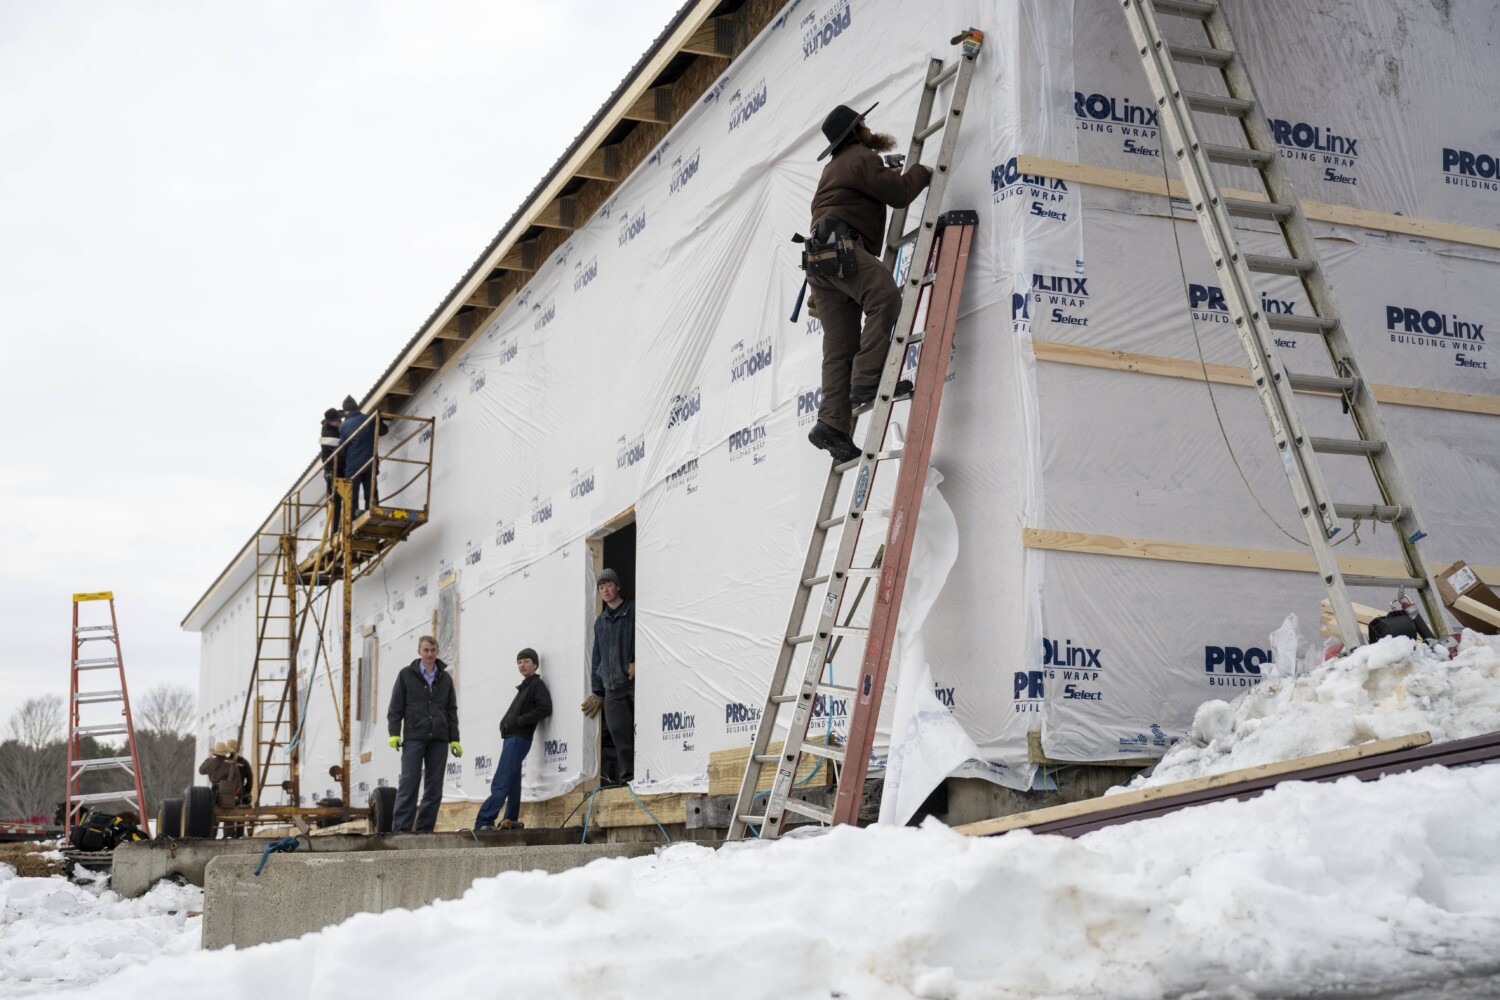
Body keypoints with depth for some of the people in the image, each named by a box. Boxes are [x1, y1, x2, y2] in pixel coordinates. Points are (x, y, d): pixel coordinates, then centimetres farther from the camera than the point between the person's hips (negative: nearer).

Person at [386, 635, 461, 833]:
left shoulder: (445, 678, 14)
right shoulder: (406, 674, 6)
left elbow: (452, 711, 14)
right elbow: (396, 707, 4)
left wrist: (454, 739, 8)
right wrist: (394, 733, -7)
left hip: (439, 739, 3)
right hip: (414, 737, -3)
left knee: (434, 787, 2)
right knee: (409, 782, -8)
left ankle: (425, 828, 7)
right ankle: (400, 828, -6)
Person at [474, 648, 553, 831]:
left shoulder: (537, 684, -3)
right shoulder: (524, 686, 24)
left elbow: (545, 708, -16)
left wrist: (519, 721, -15)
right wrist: (506, 723, 6)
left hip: (519, 739, -10)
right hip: (511, 738, 10)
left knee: (500, 784, -15)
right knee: (511, 783, 12)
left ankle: (483, 822, -21)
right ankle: (511, 819, 16)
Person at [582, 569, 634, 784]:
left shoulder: (634, 611, 5)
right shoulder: (600, 622, 22)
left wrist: (638, 664, -12)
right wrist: (597, 691, 18)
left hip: (635, 683, -5)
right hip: (612, 688, 5)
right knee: (620, 735, -3)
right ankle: (625, 777, -3)